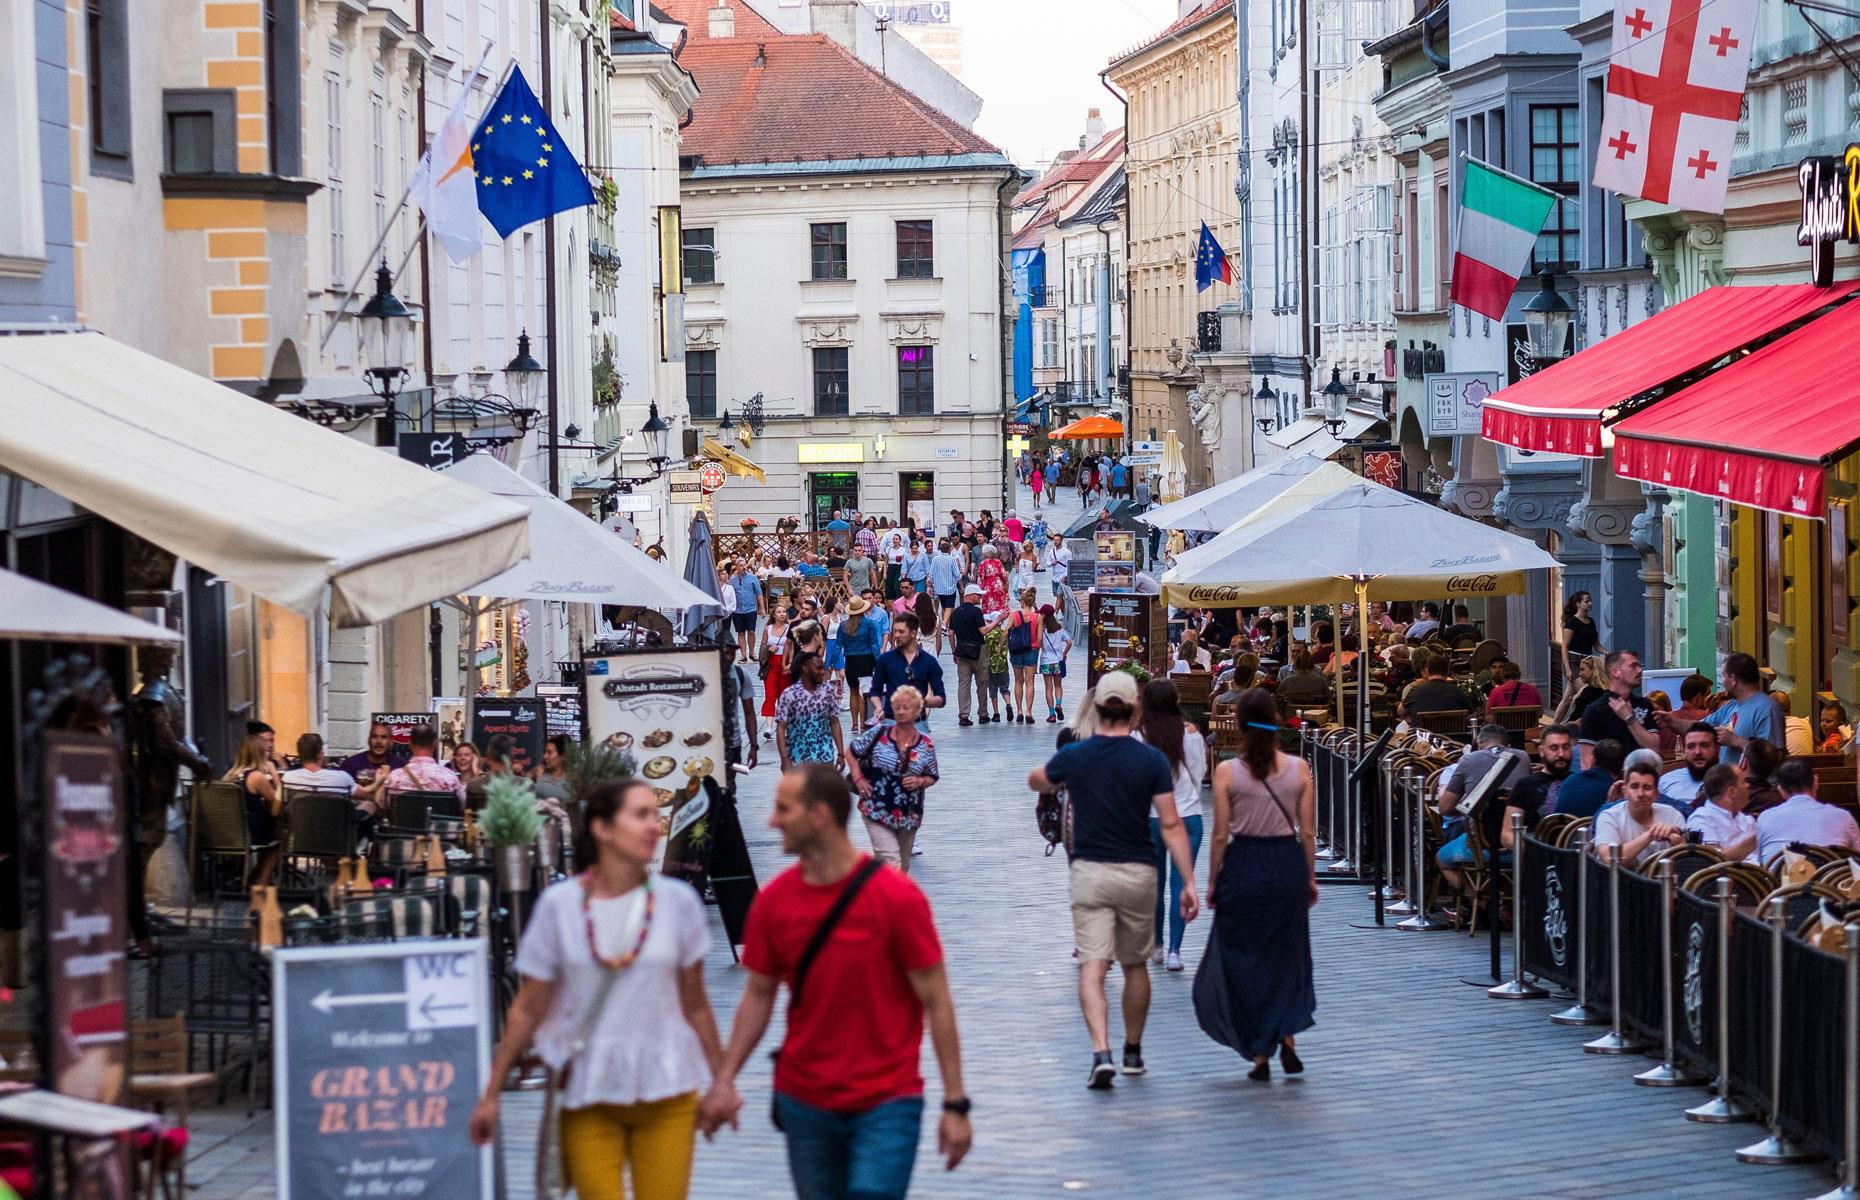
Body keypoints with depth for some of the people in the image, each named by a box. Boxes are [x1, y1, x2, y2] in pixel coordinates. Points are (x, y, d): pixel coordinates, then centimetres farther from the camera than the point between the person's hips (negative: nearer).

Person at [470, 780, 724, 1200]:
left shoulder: (677, 901, 0)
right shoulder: (560, 905, -3)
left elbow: (696, 1008, 8)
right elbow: (527, 1012, 3)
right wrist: (491, 1094, 4)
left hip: (666, 1090, 1)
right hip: (587, 1092, -1)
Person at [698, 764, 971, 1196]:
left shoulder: (896, 896, -12)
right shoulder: (773, 901, 0)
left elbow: (935, 1001, -8)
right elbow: (759, 995, 10)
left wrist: (955, 1103, -10)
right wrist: (724, 1080, 1)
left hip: (886, 1101, -4)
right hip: (804, 1101, 4)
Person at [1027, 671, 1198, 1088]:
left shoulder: (1073, 757, -2)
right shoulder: (1152, 760, -7)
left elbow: (1035, 781, 20)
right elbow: (1171, 825, -10)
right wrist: (1188, 882, -8)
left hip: (1089, 872, 0)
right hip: (1137, 873, 0)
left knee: (1092, 967, -5)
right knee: (1135, 965, 16)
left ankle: (1101, 1053, -23)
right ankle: (1133, 1052, 27)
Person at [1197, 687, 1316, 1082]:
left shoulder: (1227, 772, -8)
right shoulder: (1299, 768, -3)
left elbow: (1220, 835, -6)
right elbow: (1307, 832, 1)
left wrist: (1212, 883, 4)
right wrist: (1311, 878, 12)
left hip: (1244, 865, -2)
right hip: (1288, 863, 2)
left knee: (1242, 960, 9)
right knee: (1288, 956, 18)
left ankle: (1261, 1053, 10)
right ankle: (1288, 1036, 3)